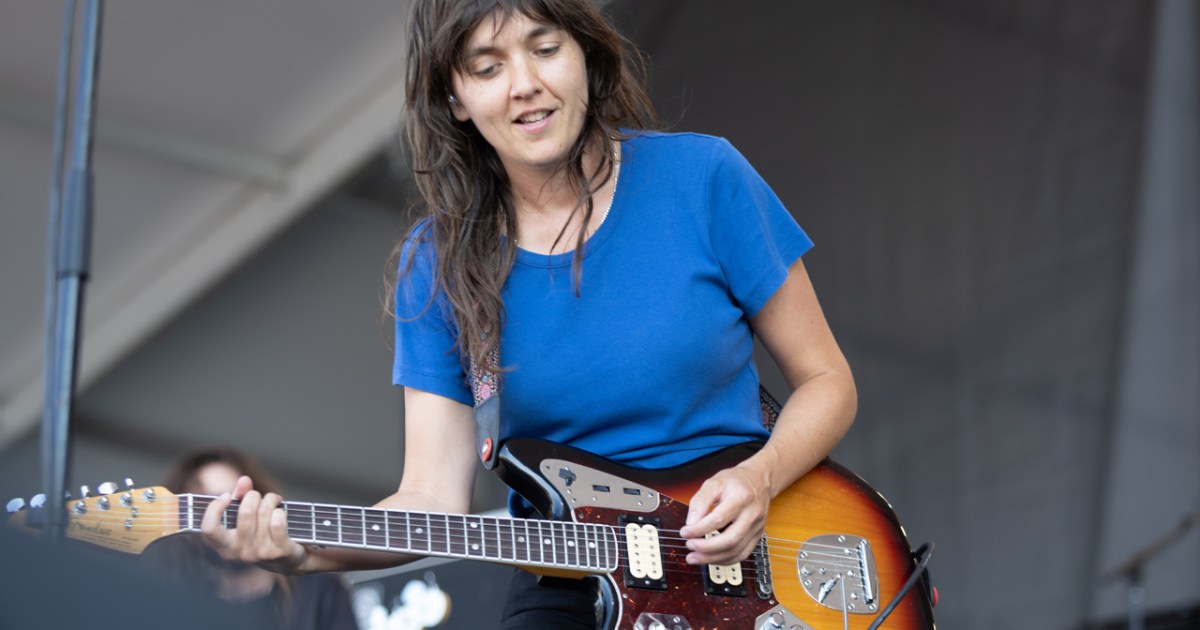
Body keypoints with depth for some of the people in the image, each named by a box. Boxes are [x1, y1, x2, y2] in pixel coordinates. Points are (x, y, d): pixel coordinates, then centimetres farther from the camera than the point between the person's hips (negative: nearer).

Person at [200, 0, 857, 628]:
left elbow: (825, 381, 7)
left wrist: (758, 478, -12)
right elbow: (434, 500, 0)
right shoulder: (439, 263, 5)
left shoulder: (703, 177, 0)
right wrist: (304, 550, -19)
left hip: (747, 565, 0)